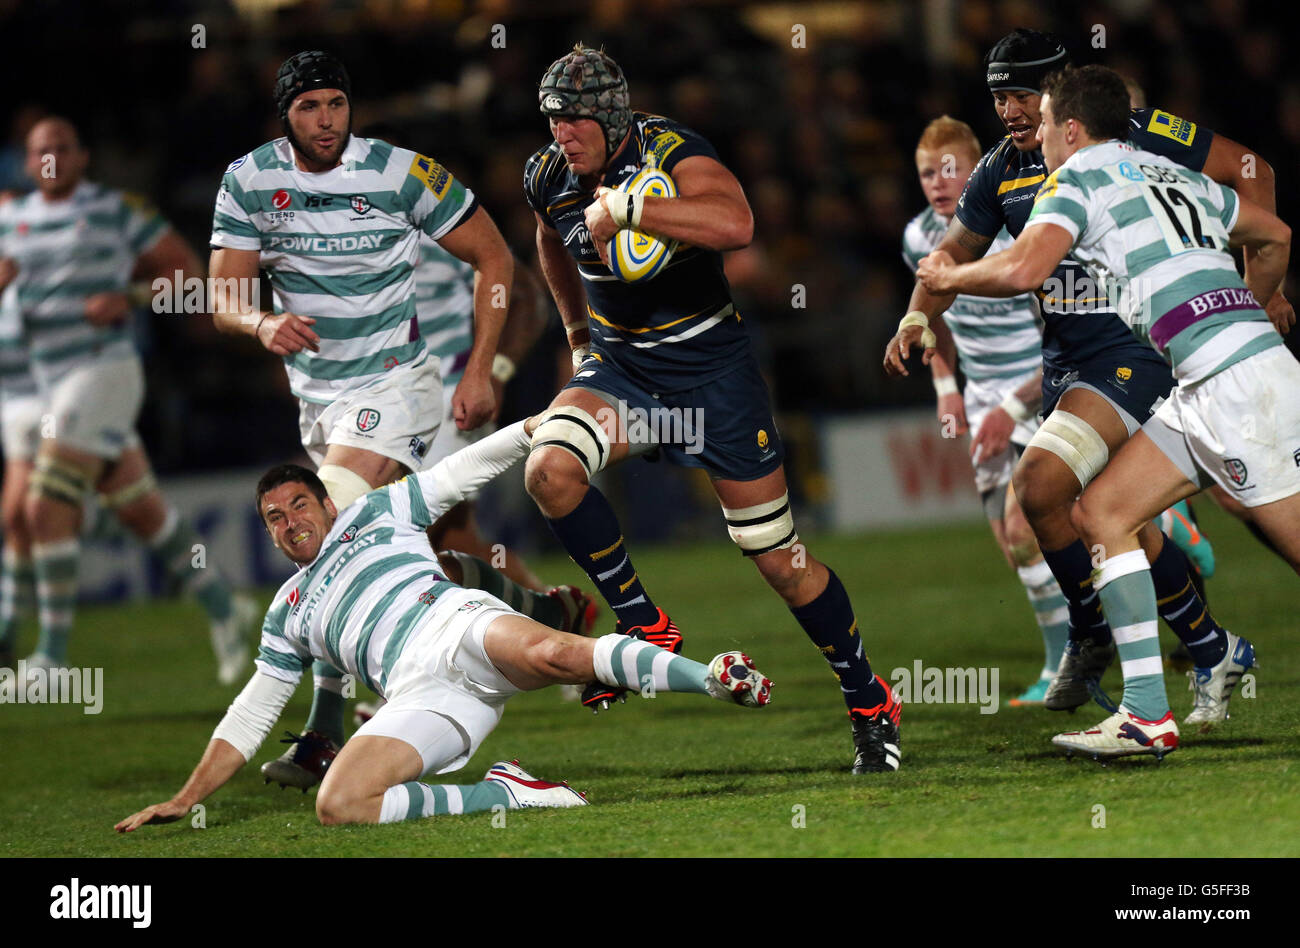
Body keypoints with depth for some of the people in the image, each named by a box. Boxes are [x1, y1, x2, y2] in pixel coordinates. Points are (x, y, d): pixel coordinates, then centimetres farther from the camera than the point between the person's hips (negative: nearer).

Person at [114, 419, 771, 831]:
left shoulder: (376, 514, 27)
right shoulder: (288, 614, 32)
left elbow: (465, 472, 27)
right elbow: (249, 717, 34)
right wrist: (185, 800, 27)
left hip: (460, 626, -2)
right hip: (418, 695, 2)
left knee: (548, 653, -39)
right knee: (336, 806, -28)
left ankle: (716, 678, -33)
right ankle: (502, 793, -20)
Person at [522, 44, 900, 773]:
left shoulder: (670, 153, -20)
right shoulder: (549, 179, -2)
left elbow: (735, 224, -41)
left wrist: (624, 207, -38)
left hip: (710, 365, -5)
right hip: (619, 365, 5)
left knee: (778, 556, -1)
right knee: (550, 469, -25)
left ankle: (871, 705, 17)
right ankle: (645, 628, -7)